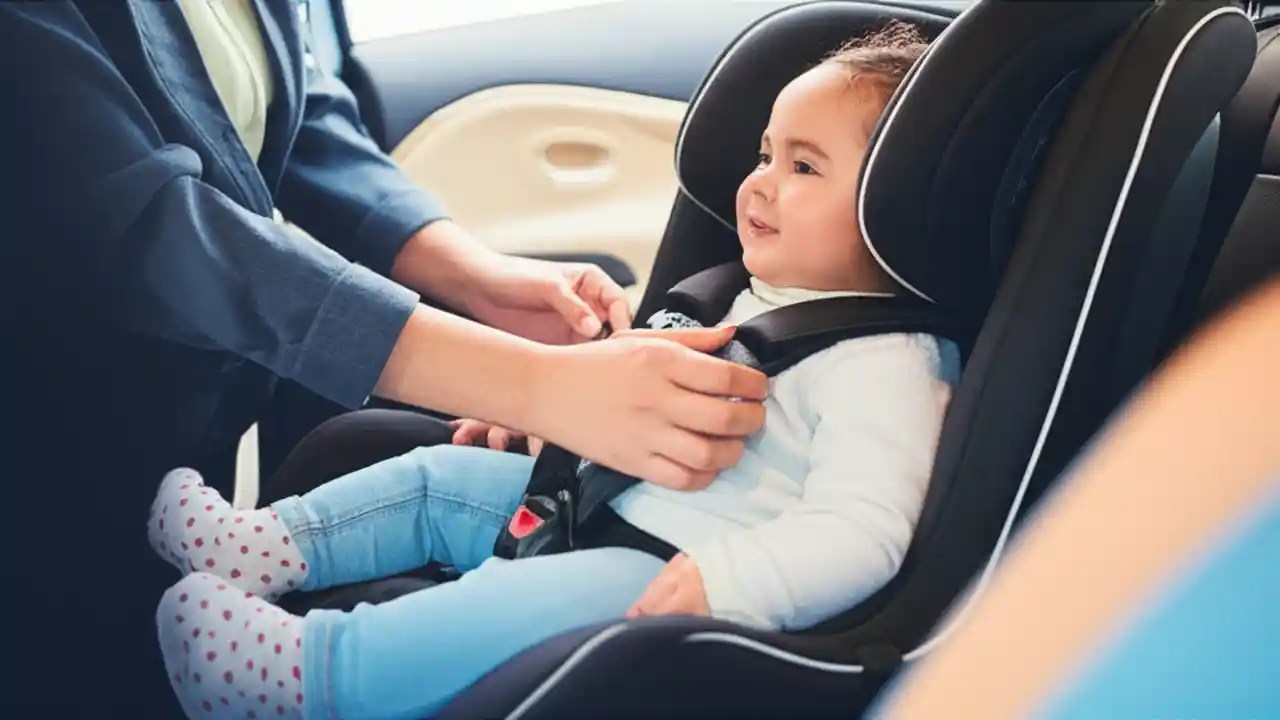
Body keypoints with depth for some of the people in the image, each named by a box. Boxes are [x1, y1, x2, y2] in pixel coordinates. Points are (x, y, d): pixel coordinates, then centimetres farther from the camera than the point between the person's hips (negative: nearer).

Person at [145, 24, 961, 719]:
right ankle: (263, 547, 3)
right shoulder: (756, 302, 15)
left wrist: (720, 583, -36)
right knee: (440, 477, 9)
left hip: (673, 575, -10)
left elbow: (861, 531, -25)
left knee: (531, 605, -35)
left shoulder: (885, 365, -16)